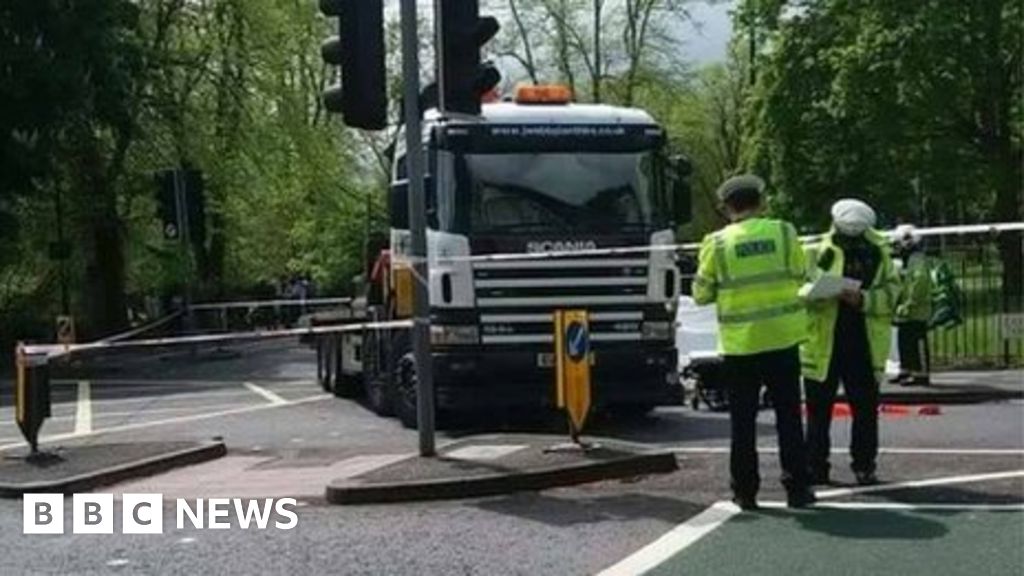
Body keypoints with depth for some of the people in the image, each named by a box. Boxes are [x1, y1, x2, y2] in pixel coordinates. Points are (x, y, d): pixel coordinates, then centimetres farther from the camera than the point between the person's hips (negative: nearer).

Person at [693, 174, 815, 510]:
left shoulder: (717, 243, -6)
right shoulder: (784, 233, -2)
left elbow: (701, 294, -1)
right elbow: (798, 277, 6)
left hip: (739, 342, -1)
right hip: (782, 337, 1)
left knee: (743, 420, 8)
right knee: (788, 416, 9)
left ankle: (745, 491, 11)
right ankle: (796, 488, 10)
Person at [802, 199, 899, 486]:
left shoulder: (879, 253, 3)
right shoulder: (816, 252, 0)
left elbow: (890, 293, -3)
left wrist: (863, 299, -20)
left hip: (865, 344, 1)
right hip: (822, 343, -1)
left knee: (865, 409, 6)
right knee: (819, 408, 6)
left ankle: (864, 465, 17)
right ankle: (815, 467, 15)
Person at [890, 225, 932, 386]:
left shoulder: (918, 260, -12)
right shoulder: (907, 260, 21)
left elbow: (920, 282, -24)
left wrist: (909, 304, -23)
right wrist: (899, 304, 17)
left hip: (916, 312, -10)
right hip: (906, 313, 10)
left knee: (917, 342, -9)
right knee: (904, 341, 14)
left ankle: (921, 374, -8)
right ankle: (906, 371, 22)